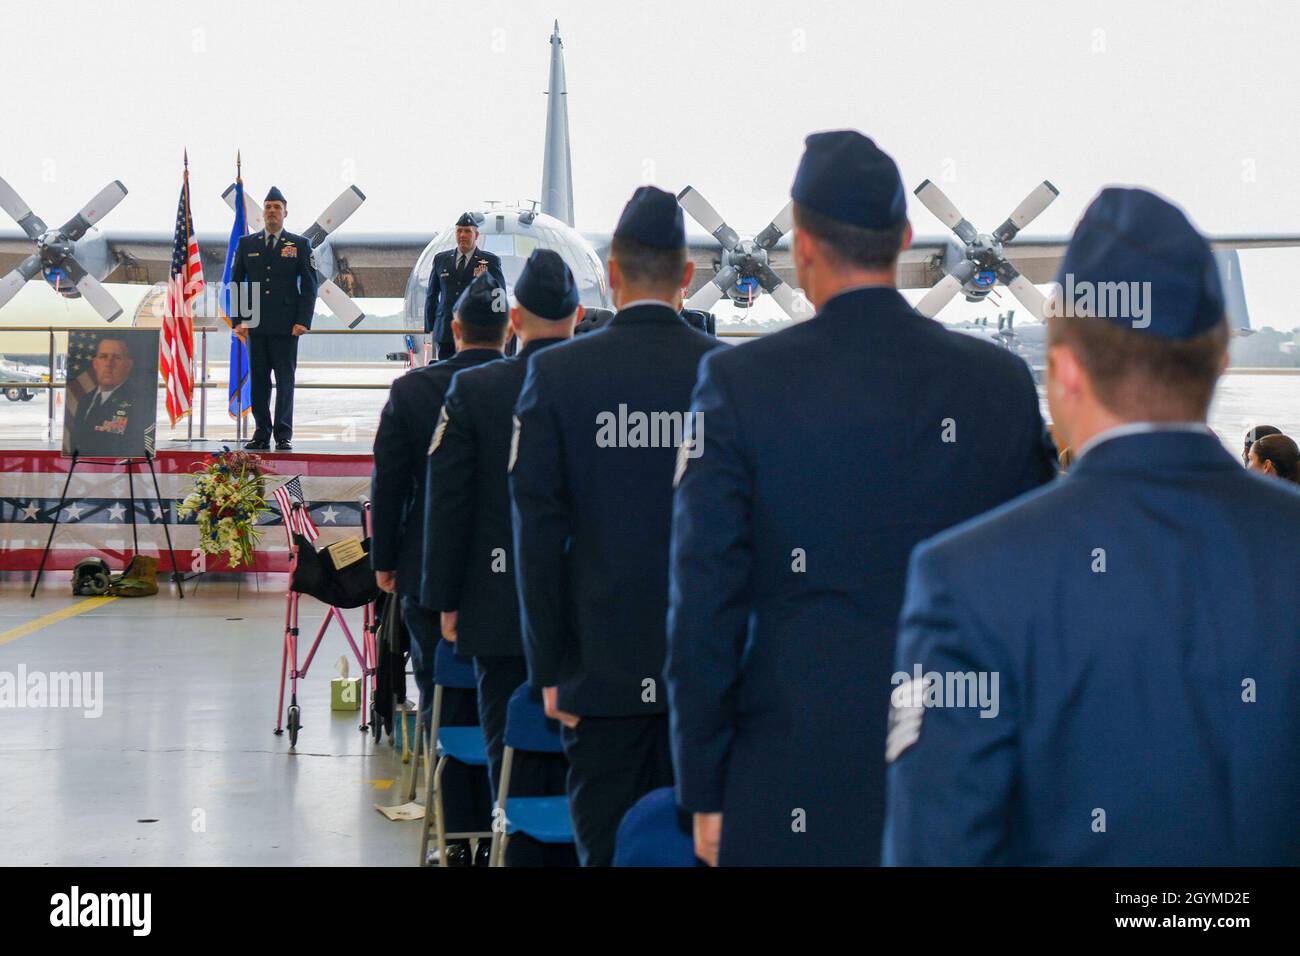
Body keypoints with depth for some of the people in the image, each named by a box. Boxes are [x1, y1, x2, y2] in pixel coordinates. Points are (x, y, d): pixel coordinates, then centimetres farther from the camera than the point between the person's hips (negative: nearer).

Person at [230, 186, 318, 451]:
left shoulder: (300, 245, 7)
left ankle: (283, 435, 1)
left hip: (286, 326, -2)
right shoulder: (246, 244, 12)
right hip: (255, 325, 2)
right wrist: (238, 320, 2)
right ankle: (262, 434, 7)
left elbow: (309, 287, 4)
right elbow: (235, 283, 12)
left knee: (285, 381, -2)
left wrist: (303, 321, -7)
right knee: (258, 381, 3)